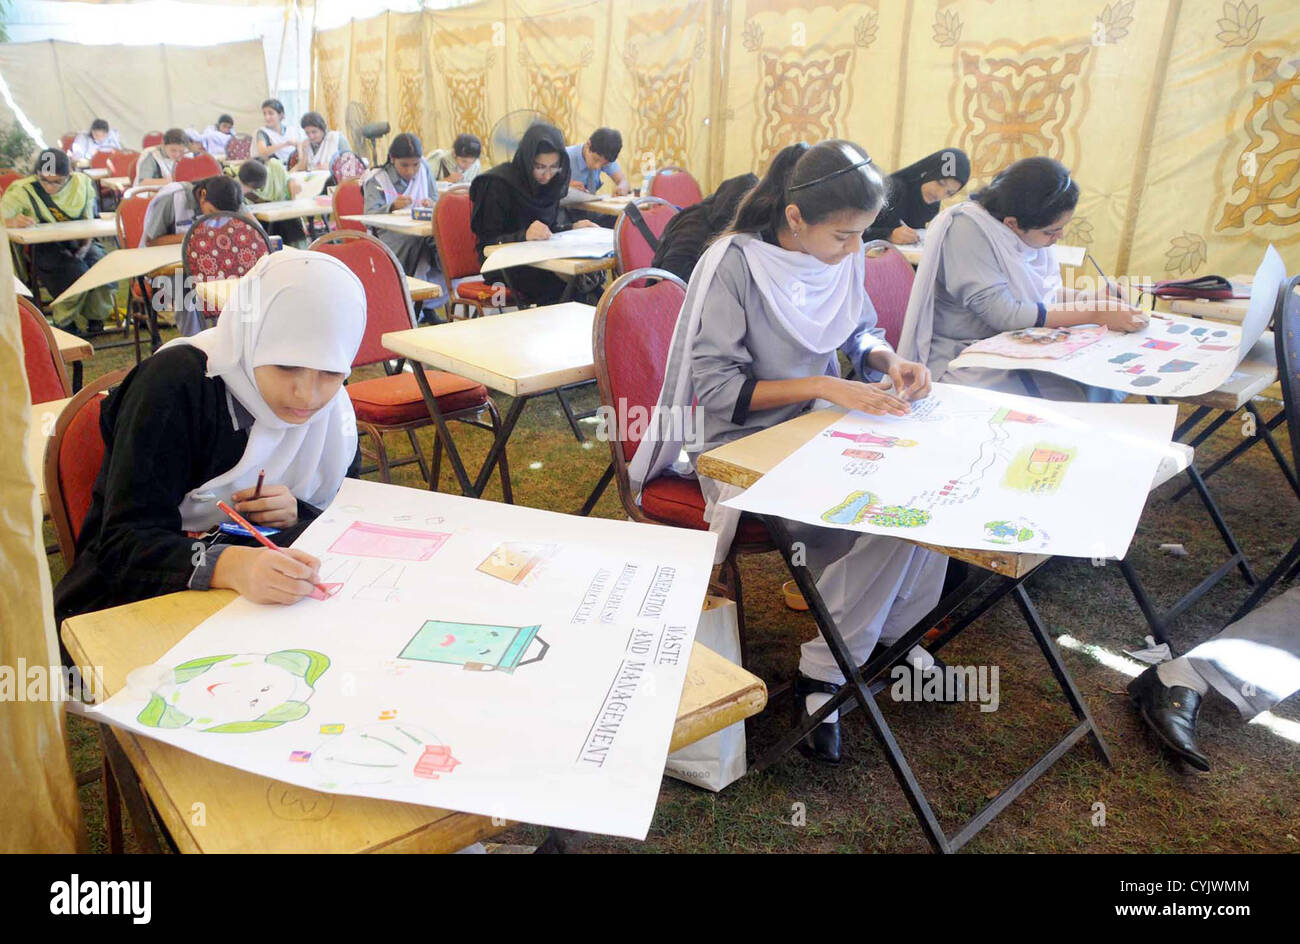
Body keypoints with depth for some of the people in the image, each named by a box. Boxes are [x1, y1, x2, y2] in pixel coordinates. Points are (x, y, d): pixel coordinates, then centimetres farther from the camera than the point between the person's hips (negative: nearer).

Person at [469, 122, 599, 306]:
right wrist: (524, 236, -30)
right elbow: (486, 244, -13)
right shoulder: (498, 184, -13)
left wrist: (572, 228, 1)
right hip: (503, 266, -6)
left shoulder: (551, 182, 8)